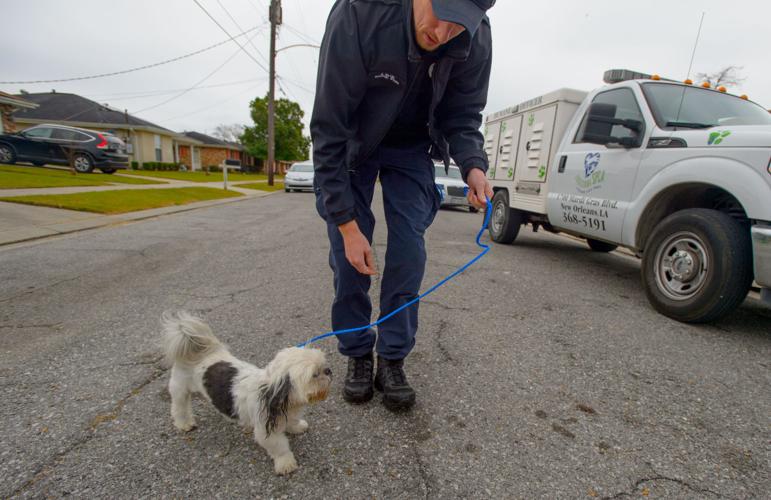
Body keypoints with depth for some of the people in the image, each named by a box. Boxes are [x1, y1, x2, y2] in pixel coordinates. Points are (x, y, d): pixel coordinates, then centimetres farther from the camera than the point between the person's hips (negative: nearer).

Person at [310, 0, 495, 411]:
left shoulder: (475, 39, -21)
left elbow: (462, 117, -9)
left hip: (410, 145, 2)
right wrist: (346, 222, -30)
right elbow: (328, 129, -29)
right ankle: (358, 355, 12)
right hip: (351, 142, -1)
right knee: (348, 252, -8)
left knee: (408, 251, -8)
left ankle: (392, 360, 7)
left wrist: (473, 166, -32)